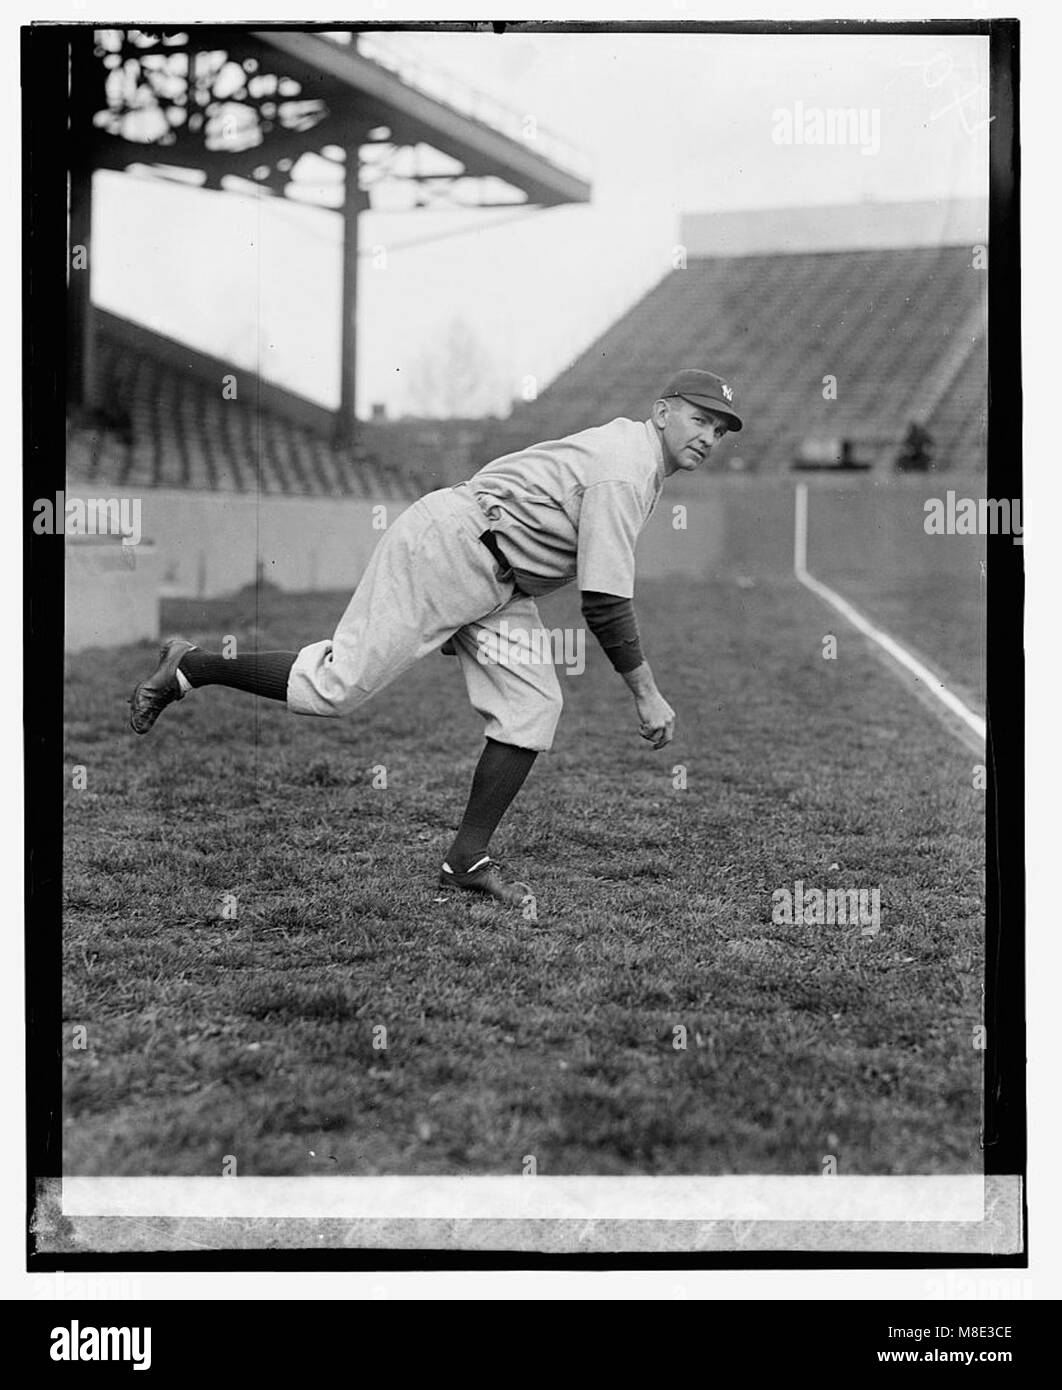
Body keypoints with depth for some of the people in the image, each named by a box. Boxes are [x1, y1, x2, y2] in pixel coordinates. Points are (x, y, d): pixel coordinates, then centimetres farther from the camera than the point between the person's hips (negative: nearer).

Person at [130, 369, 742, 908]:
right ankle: (191, 666, 9)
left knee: (534, 707, -2)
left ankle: (468, 860, 4)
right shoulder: (624, 469, -21)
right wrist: (647, 694, -16)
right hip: (443, 548, -10)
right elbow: (605, 604, -23)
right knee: (336, 687, -10)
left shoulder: (633, 453, 12)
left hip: (497, 582, 10)